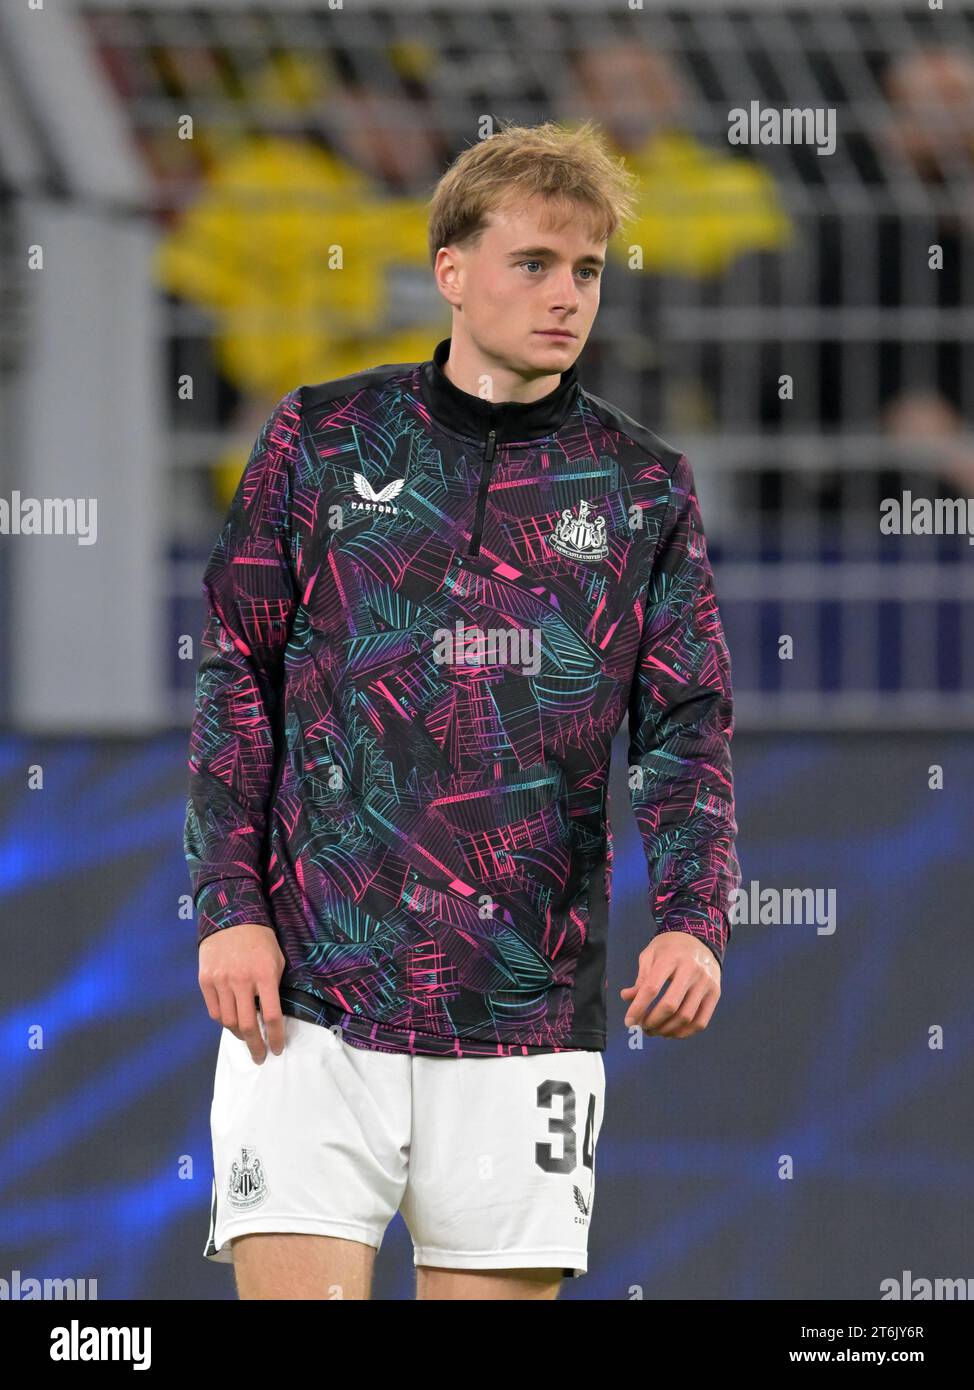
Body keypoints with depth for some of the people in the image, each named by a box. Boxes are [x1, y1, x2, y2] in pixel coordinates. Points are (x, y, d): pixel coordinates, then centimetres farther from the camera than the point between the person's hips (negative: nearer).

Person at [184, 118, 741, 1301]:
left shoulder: (642, 486, 9)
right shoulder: (323, 438, 6)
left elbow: (688, 725, 6)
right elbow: (235, 675, 7)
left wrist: (693, 920, -11)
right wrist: (229, 907, -3)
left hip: (525, 1015, 2)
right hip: (309, 991, -1)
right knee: (297, 1287, -10)